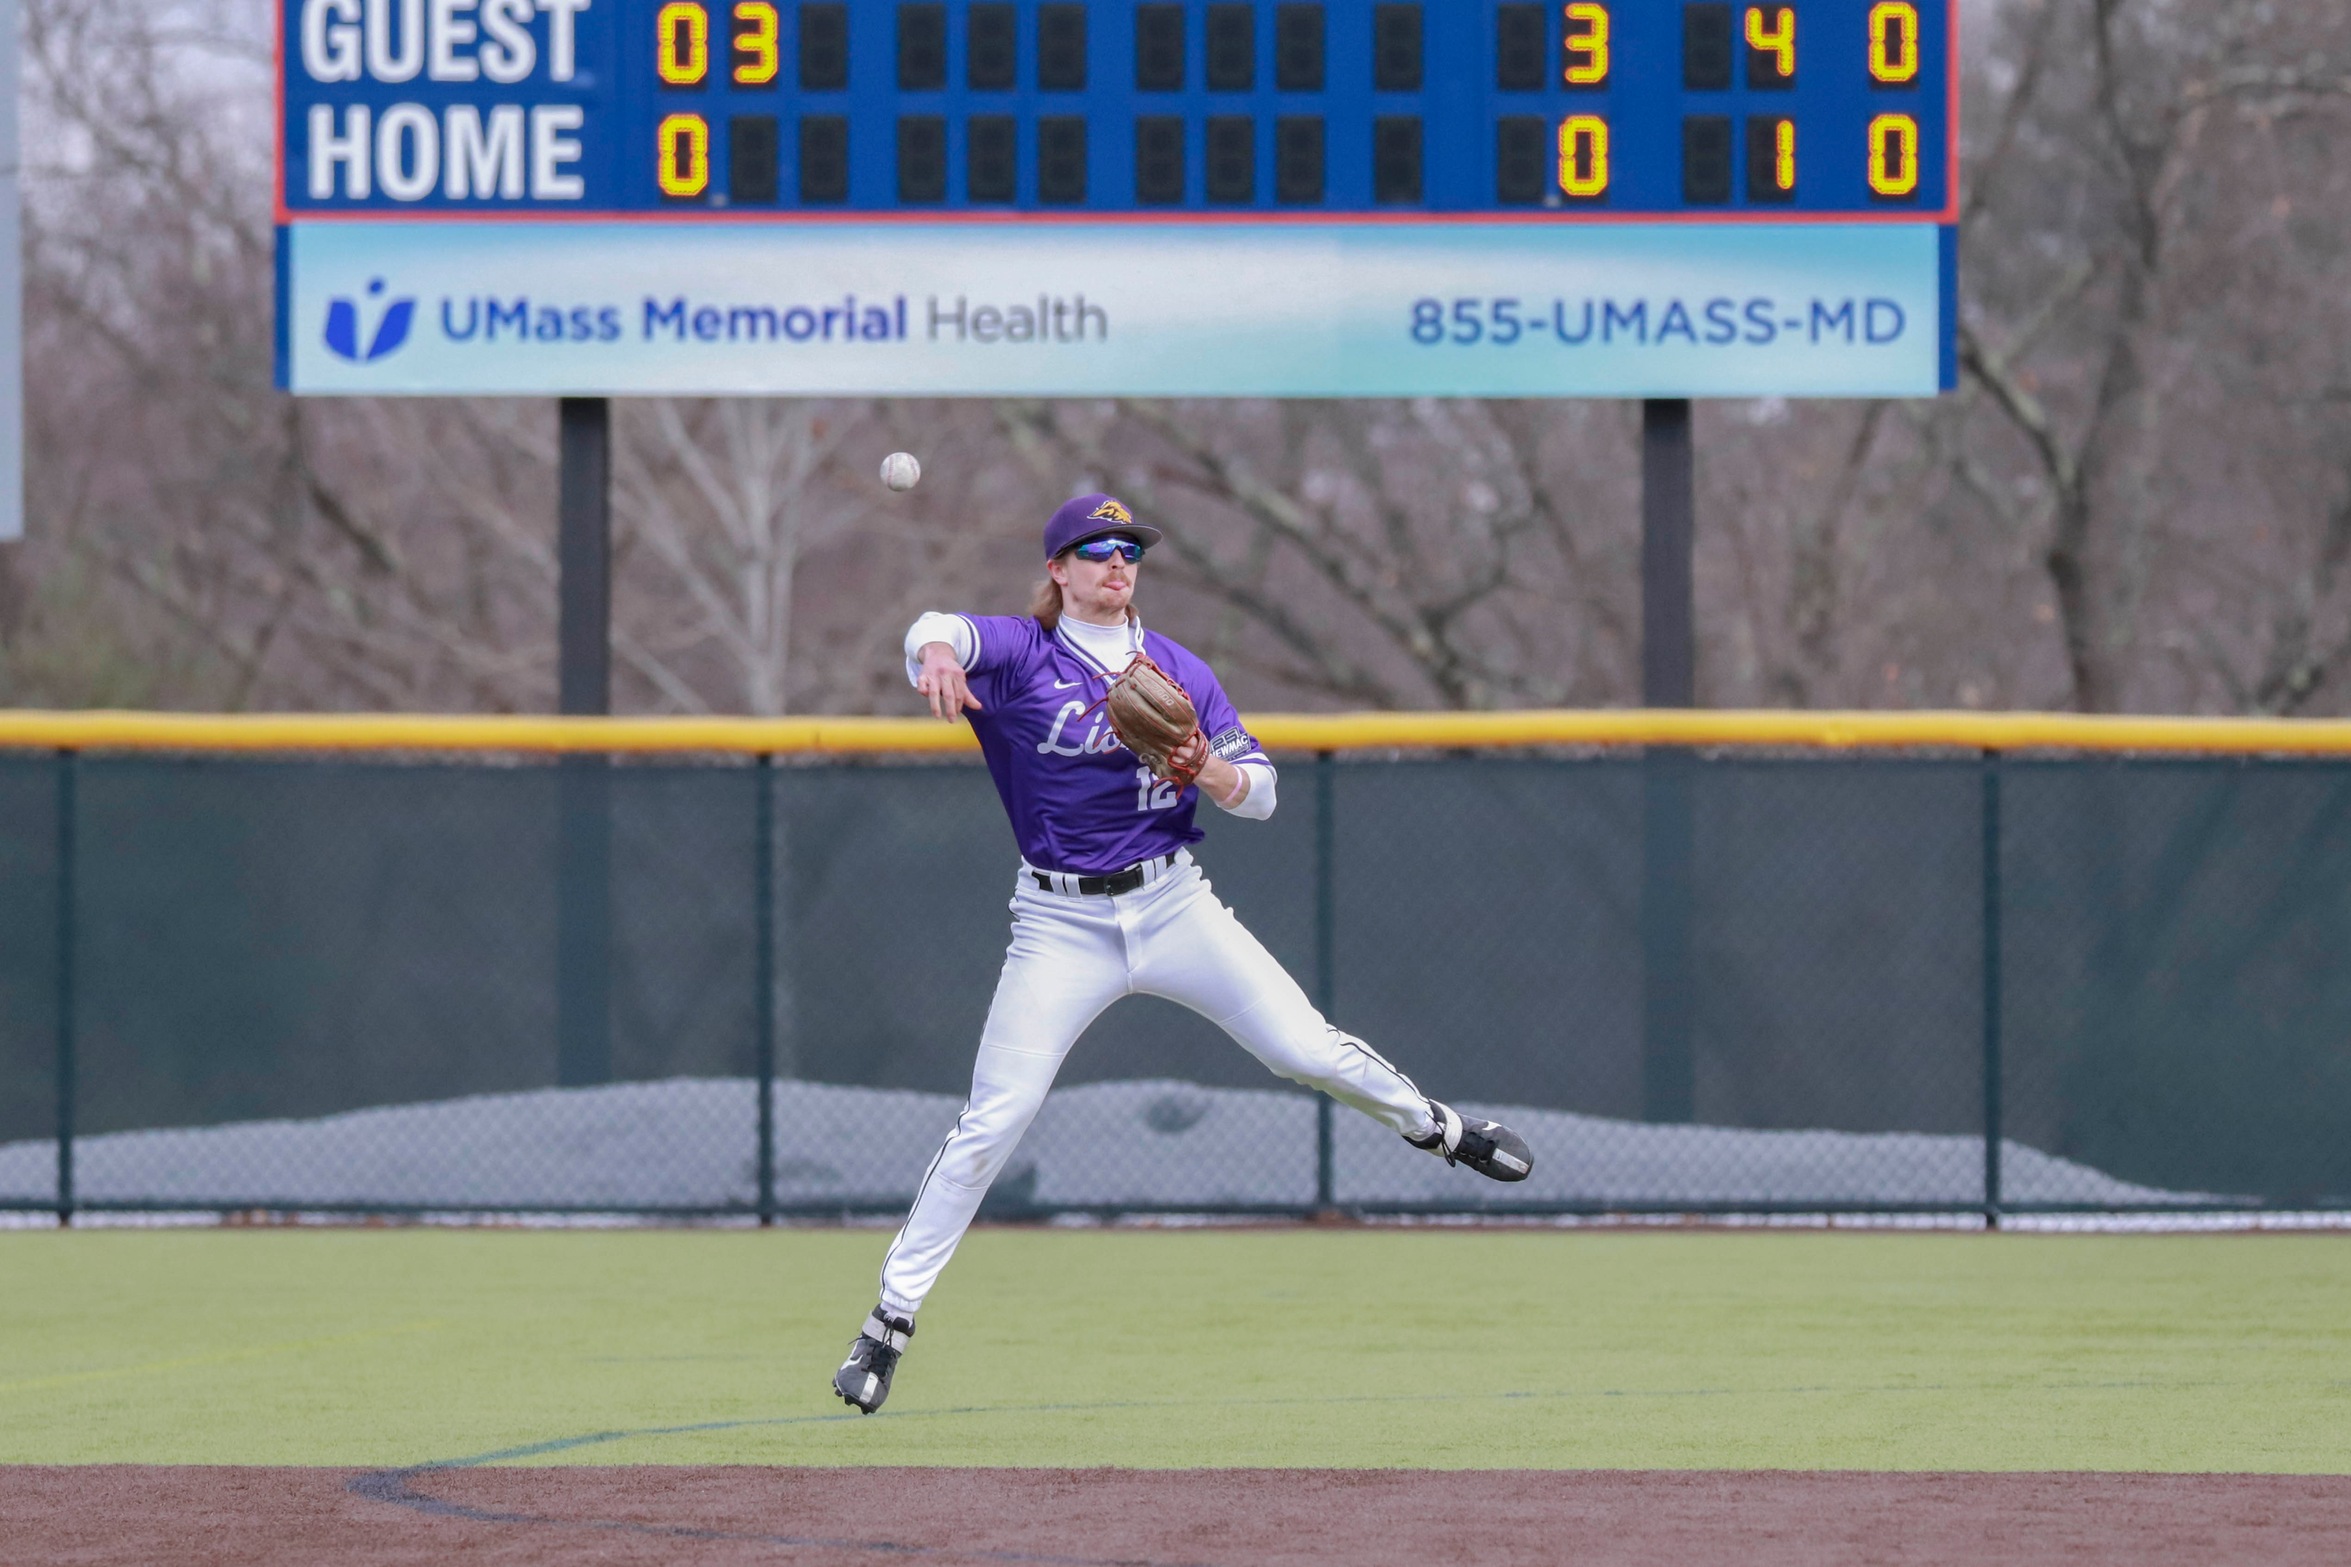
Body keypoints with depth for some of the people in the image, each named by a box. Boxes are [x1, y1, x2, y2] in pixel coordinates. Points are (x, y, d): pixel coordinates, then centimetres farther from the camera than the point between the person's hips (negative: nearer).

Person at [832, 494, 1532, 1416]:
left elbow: (1261, 792, 9)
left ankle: (1433, 1126, 25)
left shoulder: (1179, 672, 9)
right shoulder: (1022, 655, -1)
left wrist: (1204, 767, -14)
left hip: (1172, 906, 3)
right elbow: (942, 633, -23)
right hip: (1062, 923, -3)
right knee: (991, 1122, -10)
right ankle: (893, 1316, -3)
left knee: (1307, 1049, -5)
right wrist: (936, 653, -48)